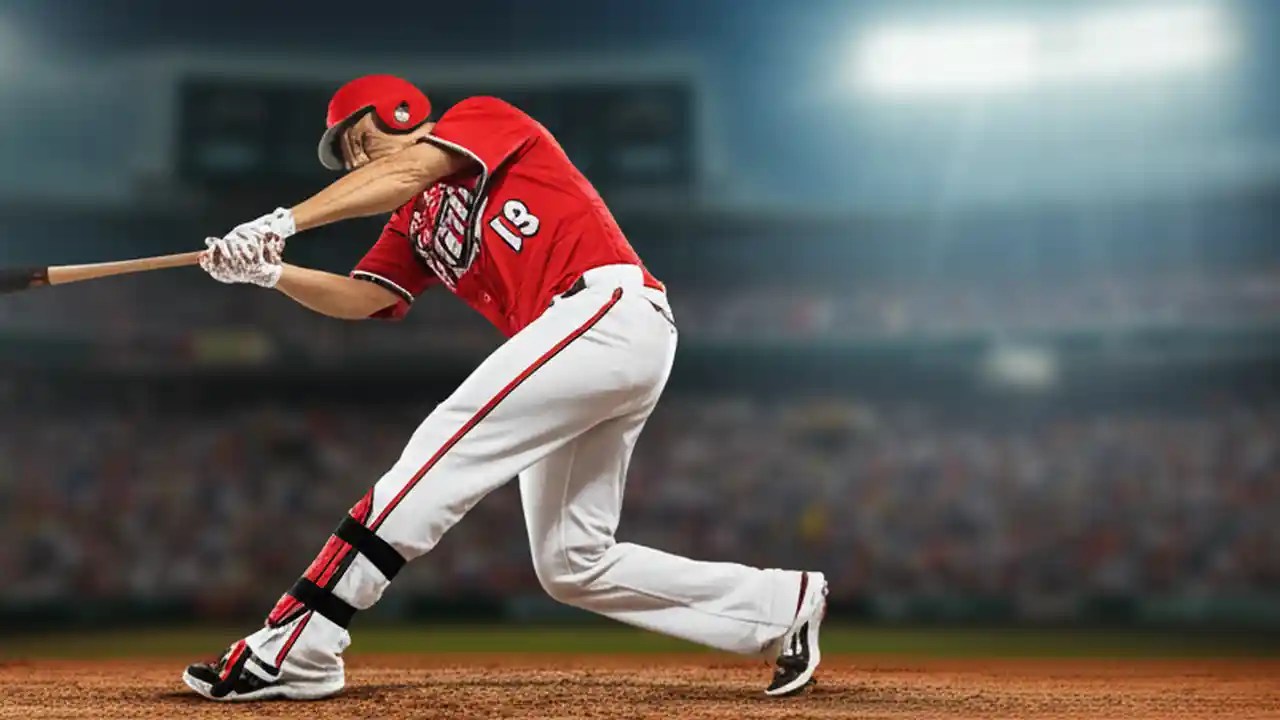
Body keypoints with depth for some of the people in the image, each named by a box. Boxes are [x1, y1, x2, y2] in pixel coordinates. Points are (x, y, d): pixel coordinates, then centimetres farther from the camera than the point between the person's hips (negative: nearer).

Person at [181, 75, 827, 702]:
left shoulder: (485, 117, 9)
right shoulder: (415, 224, 27)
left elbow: (408, 171, -10)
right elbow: (356, 299, 12)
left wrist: (283, 222, -17)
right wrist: (266, 271, -5)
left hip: (610, 307, -9)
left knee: (443, 449, -18)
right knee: (574, 565, 6)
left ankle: (292, 652, -19)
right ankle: (786, 606, 15)